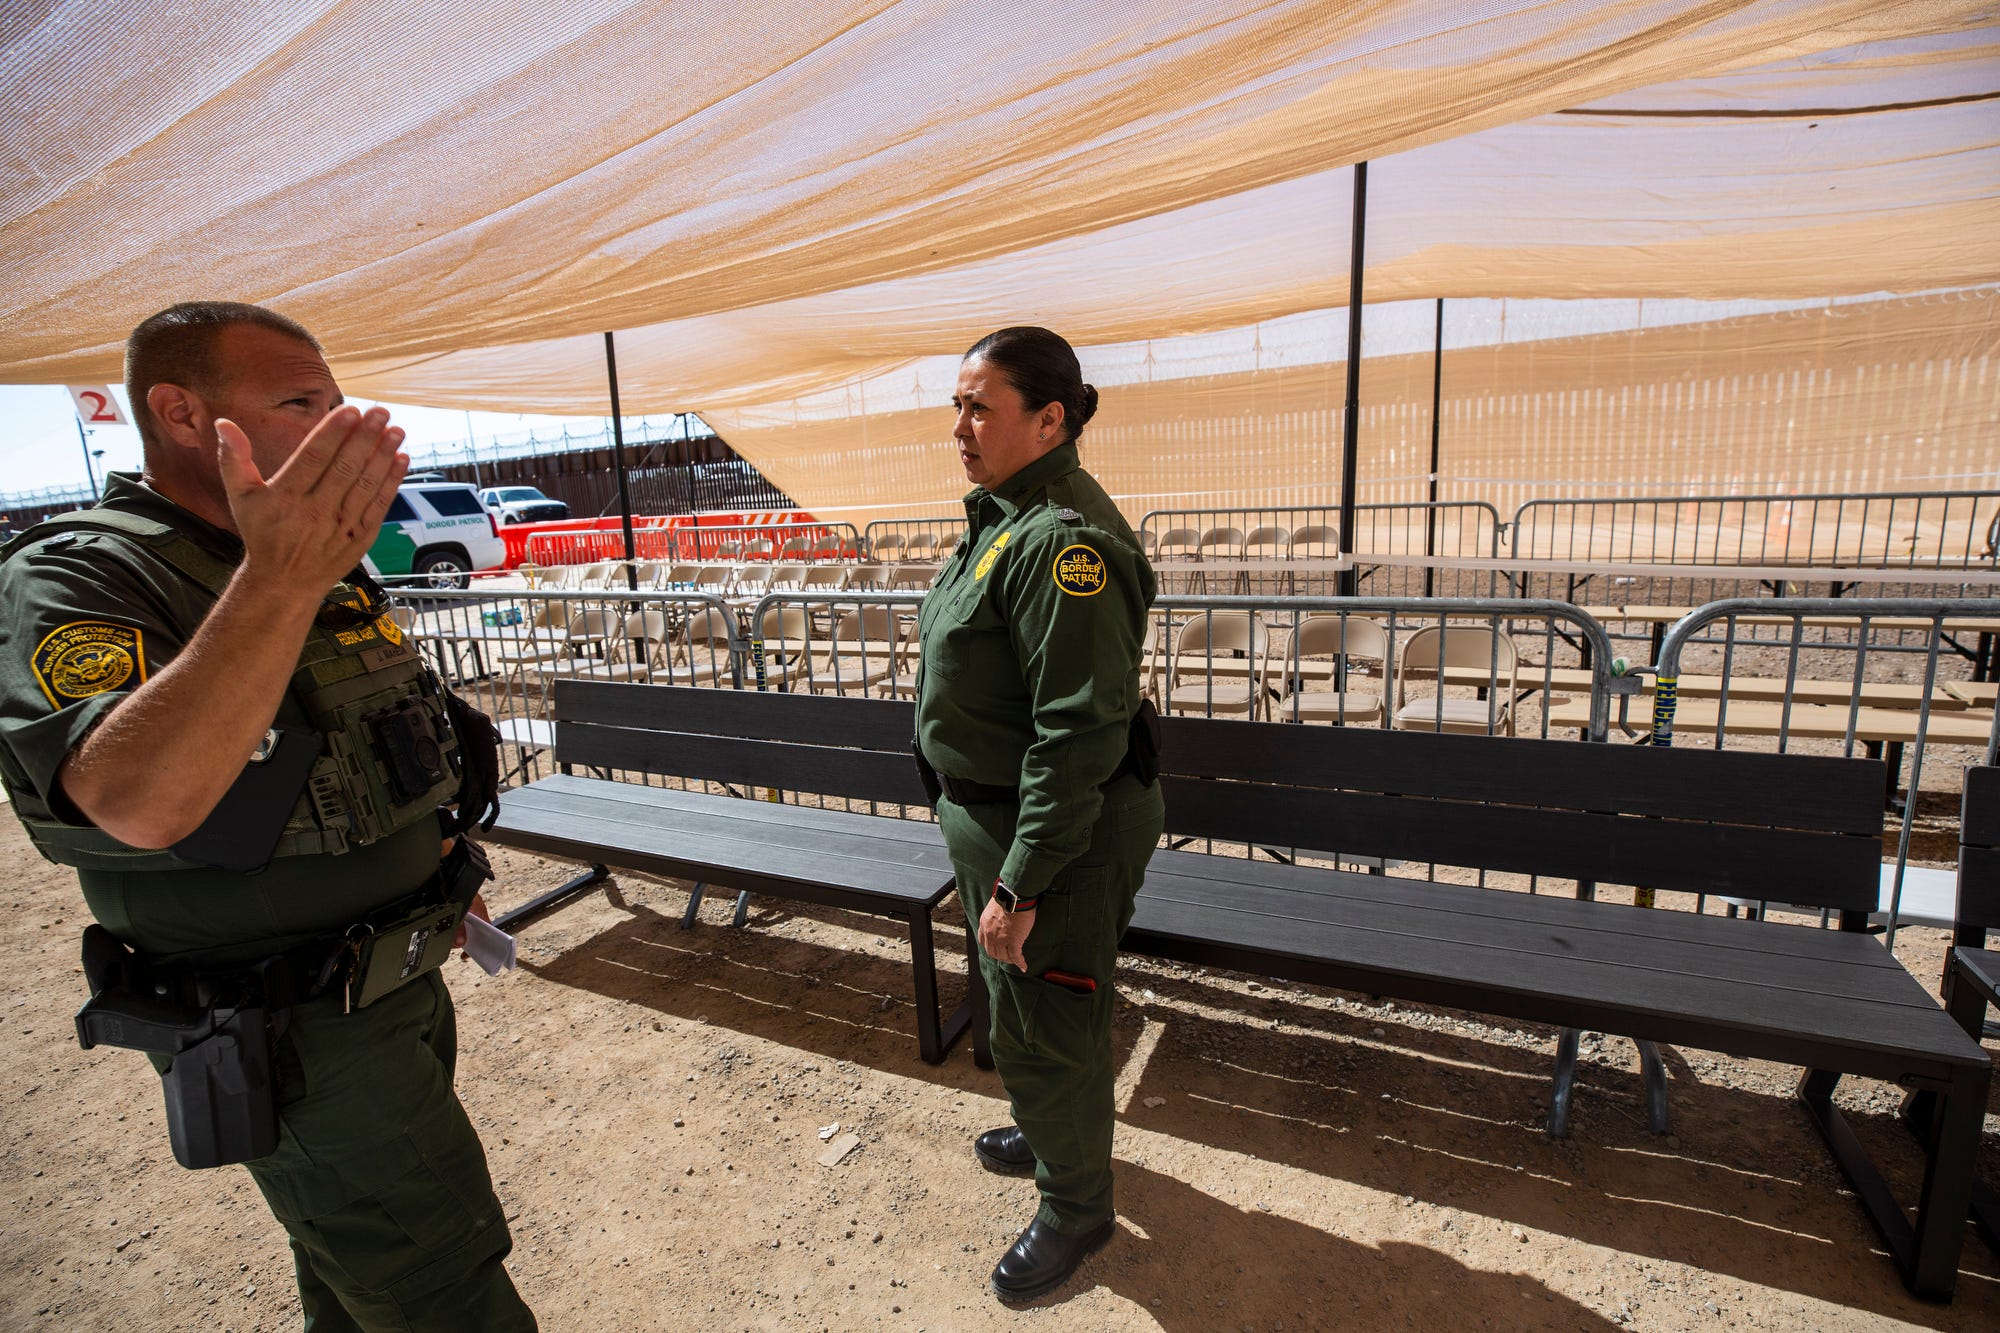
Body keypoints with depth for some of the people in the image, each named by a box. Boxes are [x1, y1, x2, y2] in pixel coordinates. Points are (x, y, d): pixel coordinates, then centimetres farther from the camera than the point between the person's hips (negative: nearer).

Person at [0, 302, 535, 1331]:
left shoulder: (320, 568, 7)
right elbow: (141, 802, -37)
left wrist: (431, 856, 14)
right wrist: (280, 580, -47)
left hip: (396, 975, 8)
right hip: (292, 1039, -7)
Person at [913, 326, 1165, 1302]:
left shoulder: (1063, 542, -25)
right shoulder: (1004, 518, 8)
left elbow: (1080, 735, -29)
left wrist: (1020, 884, -25)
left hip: (1060, 834, -10)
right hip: (992, 810, 10)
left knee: (1045, 1022, 10)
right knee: (1015, 1002, 27)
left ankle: (1077, 1204, 37)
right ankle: (1052, 1132, 54)